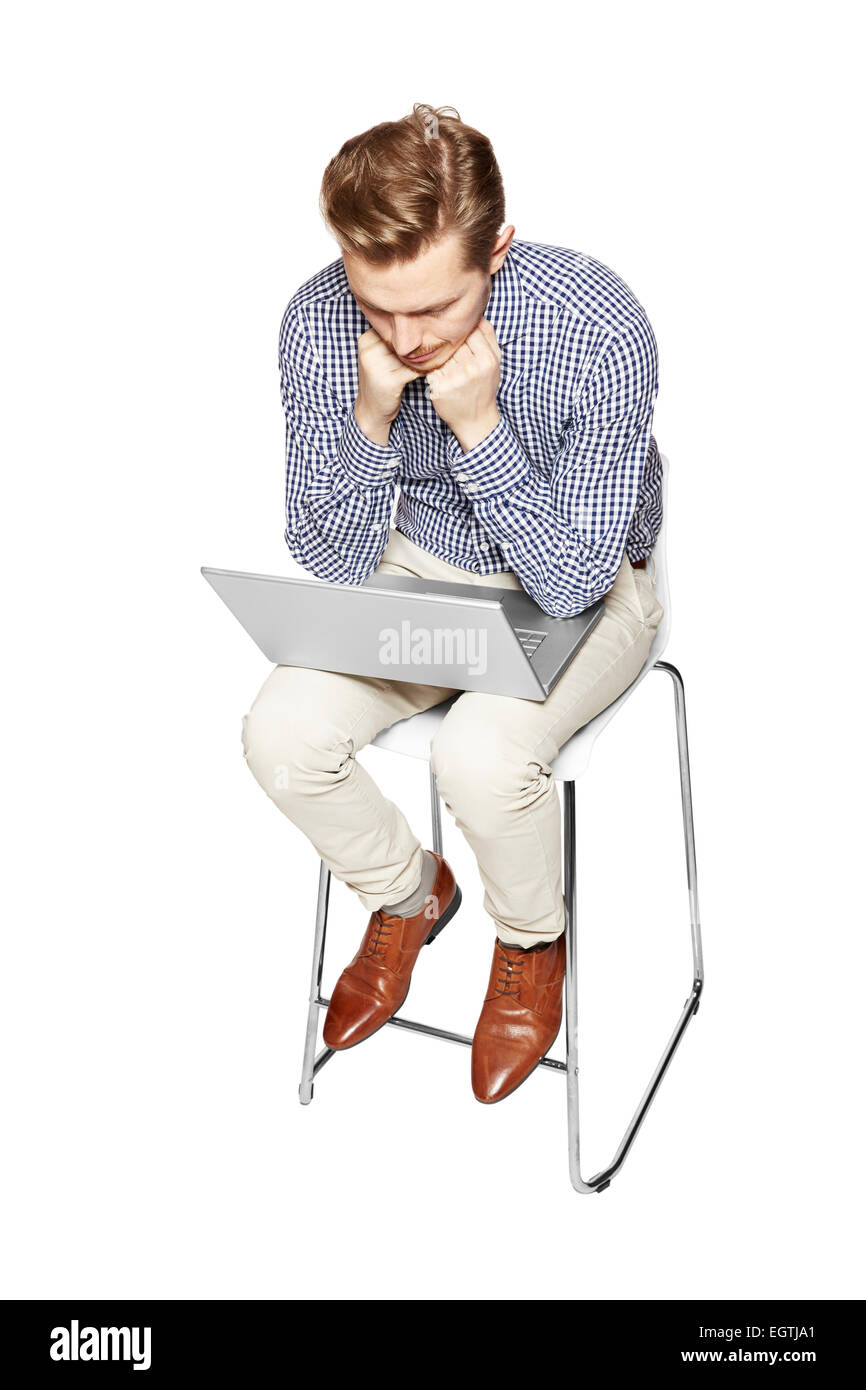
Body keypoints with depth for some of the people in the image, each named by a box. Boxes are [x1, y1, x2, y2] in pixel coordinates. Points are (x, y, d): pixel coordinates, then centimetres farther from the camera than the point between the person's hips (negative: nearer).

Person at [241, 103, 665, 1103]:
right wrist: (370, 419, -31)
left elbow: (569, 582, -26)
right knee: (281, 731, -19)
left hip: (583, 583, -3)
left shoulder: (599, 328, -29)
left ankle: (530, 943, 5)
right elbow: (332, 564, -14)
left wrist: (478, 425, -36)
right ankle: (406, 892, 14)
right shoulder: (318, 321, -18)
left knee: (480, 754, -31)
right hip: (419, 569, 4)